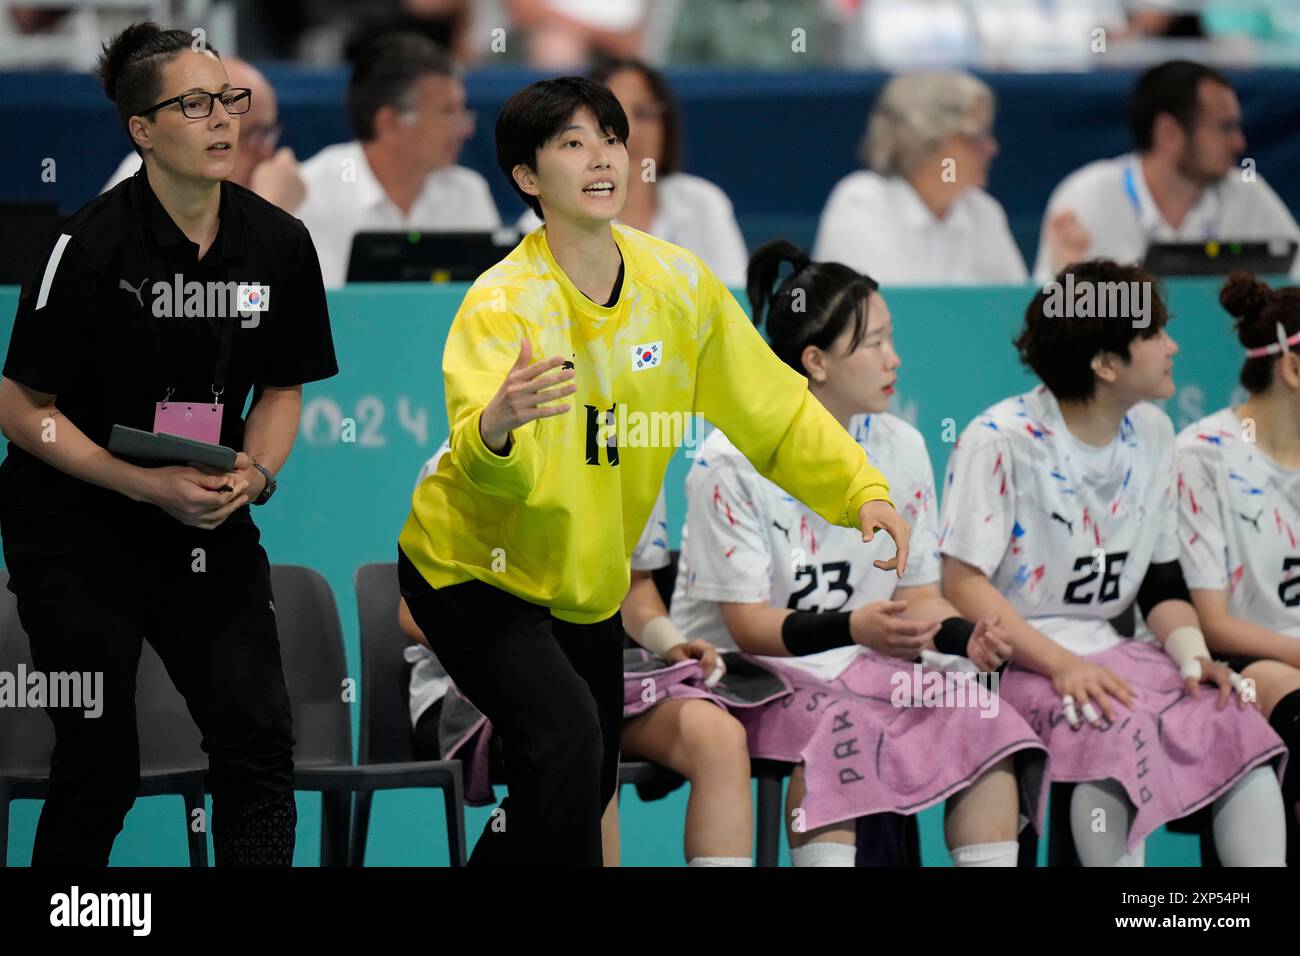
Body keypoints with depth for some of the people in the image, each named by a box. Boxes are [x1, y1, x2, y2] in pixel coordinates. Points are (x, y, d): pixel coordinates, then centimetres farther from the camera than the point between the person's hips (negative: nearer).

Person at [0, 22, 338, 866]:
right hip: (77, 530, -4)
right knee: (101, 768, 0)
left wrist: (255, 473, -9)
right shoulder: (92, 245, -17)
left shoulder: (279, 244, -3)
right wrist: (147, 485, -21)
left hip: (209, 531, 4)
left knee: (260, 741, -9)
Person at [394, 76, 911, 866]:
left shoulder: (677, 281, -10)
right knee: (564, 737, -28)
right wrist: (497, 425, -68)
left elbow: (773, 408, -2)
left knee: (590, 783, 16)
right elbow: (484, 459, -45)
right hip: (472, 572, -7)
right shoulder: (502, 304, -27)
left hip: (588, 581, 7)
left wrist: (862, 492, -14)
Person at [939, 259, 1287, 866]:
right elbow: (963, 584, -12)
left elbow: (1161, 583, 16)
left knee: (1237, 722, -20)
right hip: (1013, 660, -6)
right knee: (1120, 730, -35)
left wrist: (1193, 654, -5)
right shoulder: (1001, 442, -9)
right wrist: (1060, 665, -21)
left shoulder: (1153, 435, 11)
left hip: (1108, 655, 6)